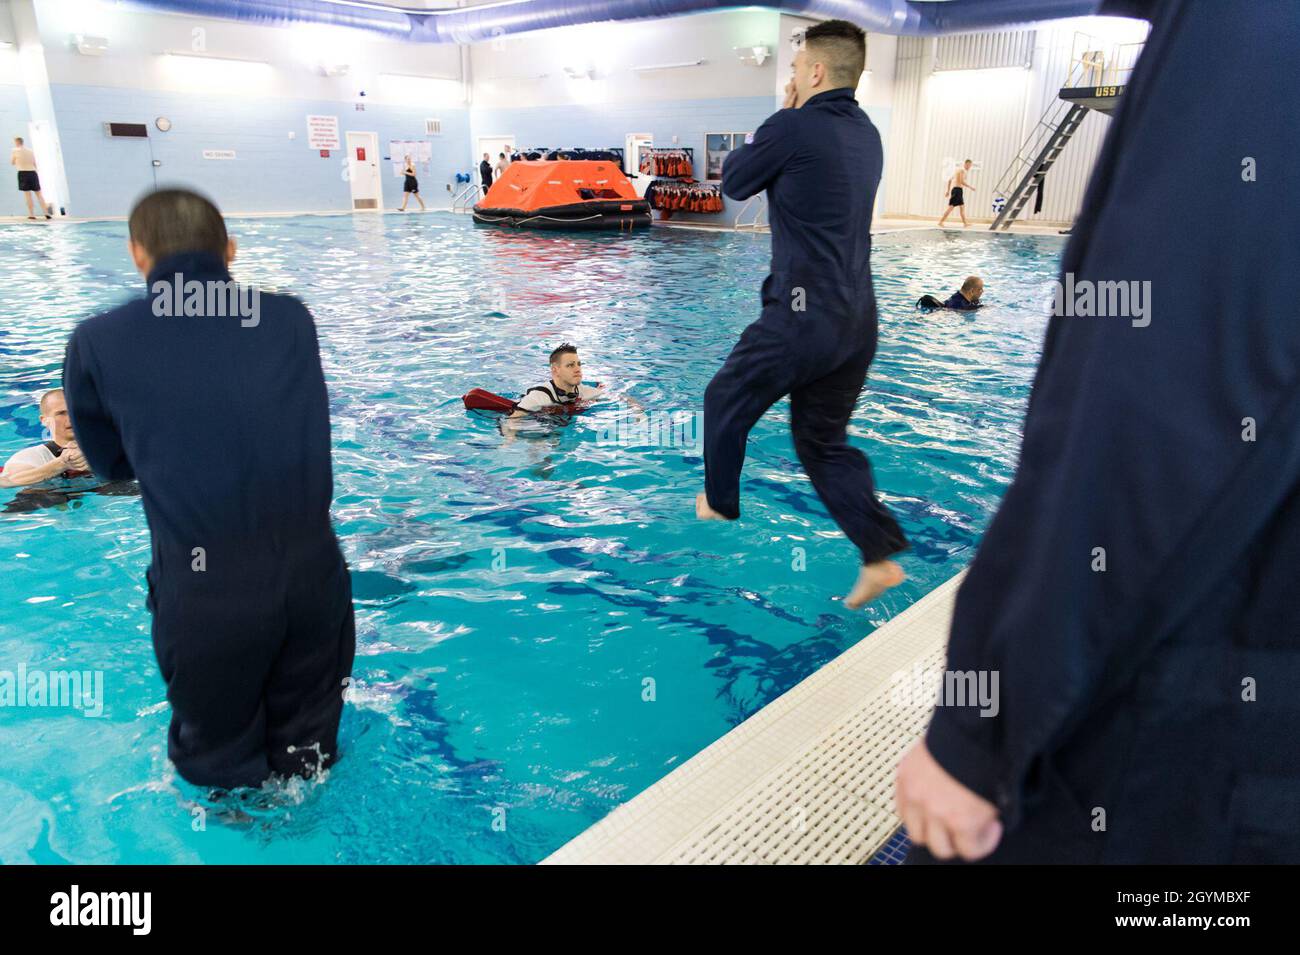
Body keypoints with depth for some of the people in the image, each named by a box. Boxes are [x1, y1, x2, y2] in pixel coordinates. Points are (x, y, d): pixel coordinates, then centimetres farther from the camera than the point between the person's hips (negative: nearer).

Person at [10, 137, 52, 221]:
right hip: (33, 172, 3)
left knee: (27, 194, -1)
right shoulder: (31, 151, 12)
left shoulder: (15, 151, 1)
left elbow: (12, 163, 11)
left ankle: (31, 214, -4)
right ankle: (46, 212, -4)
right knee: (39, 193, 5)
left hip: (23, 173, -3)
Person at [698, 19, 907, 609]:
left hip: (803, 316, -8)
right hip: (857, 320, 8)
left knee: (726, 402, 16)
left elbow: (734, 182, 2)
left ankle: (720, 504, 33)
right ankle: (880, 556, 9)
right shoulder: (866, 136, 12)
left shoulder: (793, 128, -12)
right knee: (824, 439, 15)